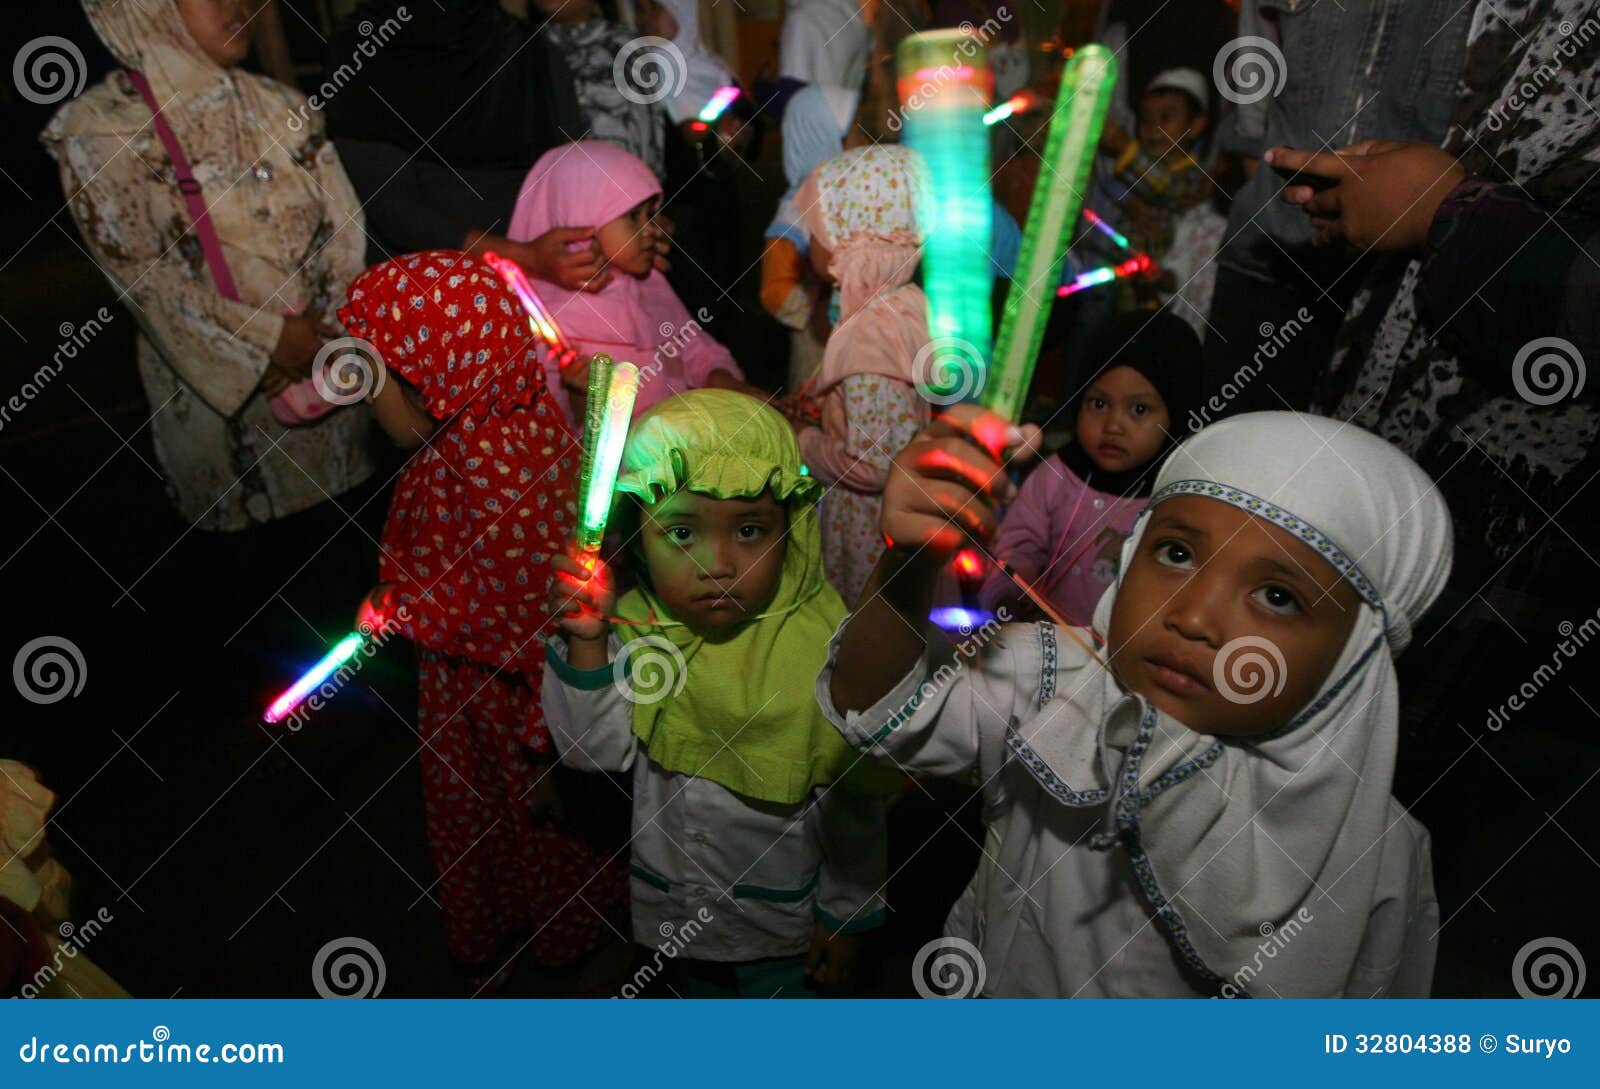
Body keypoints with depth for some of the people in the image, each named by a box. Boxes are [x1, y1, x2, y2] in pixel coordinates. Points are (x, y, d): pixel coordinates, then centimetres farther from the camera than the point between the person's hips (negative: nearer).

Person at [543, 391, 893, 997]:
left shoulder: (822, 646, -24)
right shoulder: (636, 632, -14)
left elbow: (852, 801, -14)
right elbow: (596, 752, -15)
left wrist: (846, 915, -5)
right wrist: (585, 646, -28)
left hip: (784, 922, -3)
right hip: (674, 913, 4)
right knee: (693, 990, 28)